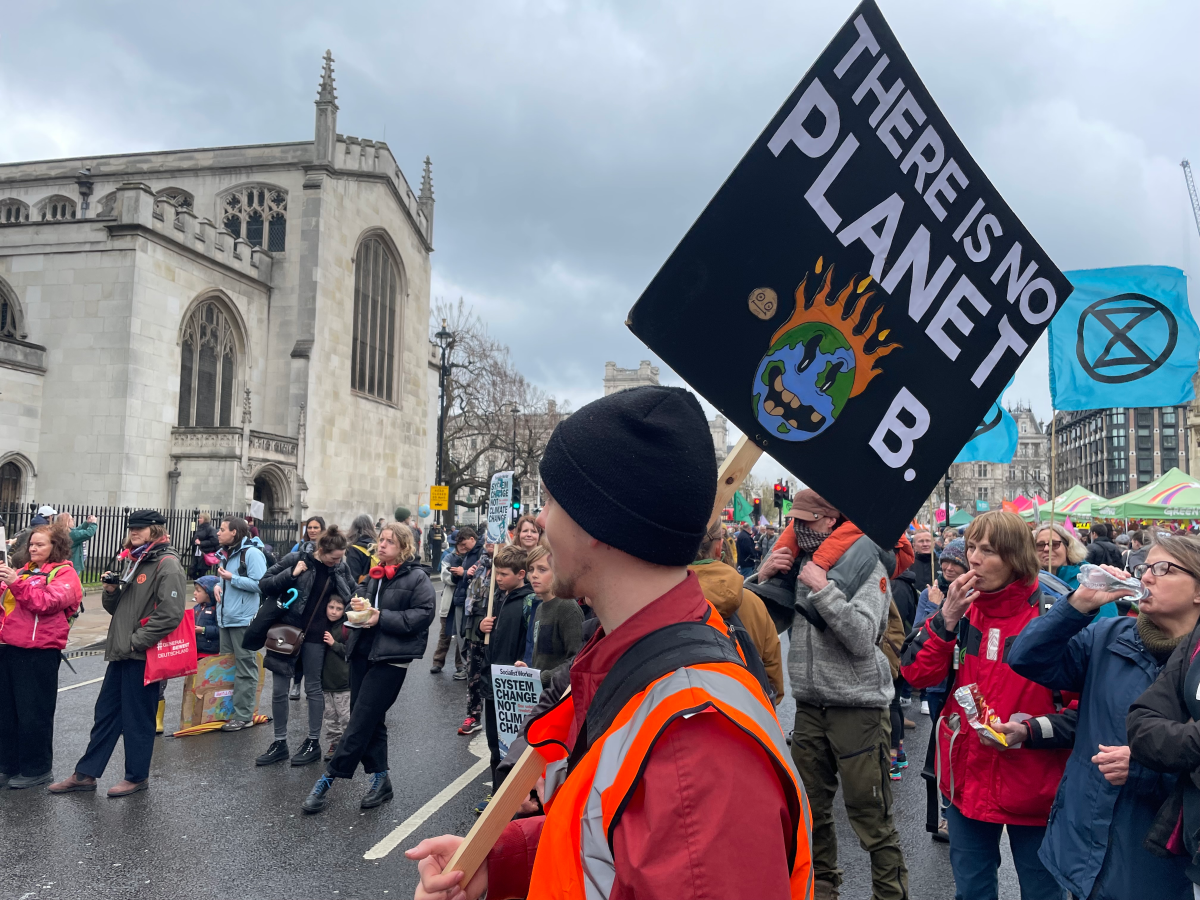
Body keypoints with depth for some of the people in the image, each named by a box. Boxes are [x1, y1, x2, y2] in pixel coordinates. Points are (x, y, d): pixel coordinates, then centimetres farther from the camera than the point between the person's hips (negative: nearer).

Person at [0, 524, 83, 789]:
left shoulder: (64, 573, -3)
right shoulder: (23, 571, 16)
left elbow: (49, 602, -18)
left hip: (39, 652, -7)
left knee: (34, 713, 1)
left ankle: (38, 770, 13)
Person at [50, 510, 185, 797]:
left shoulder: (167, 564, -14)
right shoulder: (132, 561, 14)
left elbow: (171, 614, -22)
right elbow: (117, 608, 20)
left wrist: (137, 641, -18)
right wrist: (111, 591, 0)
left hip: (144, 655, -8)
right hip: (121, 652, 9)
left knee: (137, 718, 3)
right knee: (106, 713, 15)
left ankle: (137, 776, 17)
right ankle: (85, 773, 25)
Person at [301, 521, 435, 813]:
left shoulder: (416, 578, -8)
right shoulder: (373, 575, 13)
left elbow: (424, 613, -17)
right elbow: (359, 597, 25)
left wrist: (382, 617, -20)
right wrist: (357, 606, -1)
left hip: (390, 659, -7)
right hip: (362, 653, 7)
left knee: (361, 720, -5)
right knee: (370, 721, 12)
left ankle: (330, 778, 5)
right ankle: (380, 780, 23)